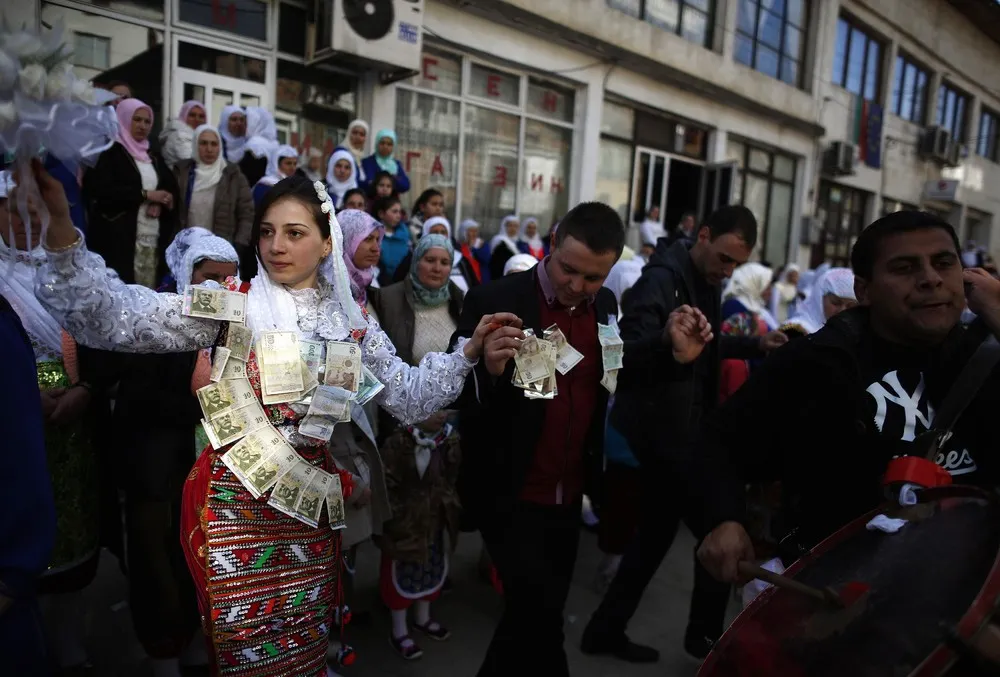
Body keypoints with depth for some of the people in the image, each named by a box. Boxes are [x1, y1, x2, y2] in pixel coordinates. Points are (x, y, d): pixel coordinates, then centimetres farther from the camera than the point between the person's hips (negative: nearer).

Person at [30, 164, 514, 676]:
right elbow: (111, 317, -16)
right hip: (237, 503, -2)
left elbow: (409, 398, 4)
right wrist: (60, 226, -29)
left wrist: (467, 352, -8)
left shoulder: (350, 321, 2)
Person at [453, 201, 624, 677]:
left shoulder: (606, 306, 0)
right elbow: (455, 397, -13)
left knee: (540, 615, 19)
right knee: (538, 614, -4)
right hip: (508, 495, -5)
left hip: (568, 495, 6)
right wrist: (490, 370, -34)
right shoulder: (494, 301, -16)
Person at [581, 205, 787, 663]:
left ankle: (607, 630, 28)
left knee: (656, 533, 16)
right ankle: (705, 634, 25)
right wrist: (665, 338, -53)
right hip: (659, 431, -9)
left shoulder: (706, 281, 10)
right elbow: (626, 353, -34)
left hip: (678, 429, 9)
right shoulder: (663, 277, -19)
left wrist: (755, 345, 14)